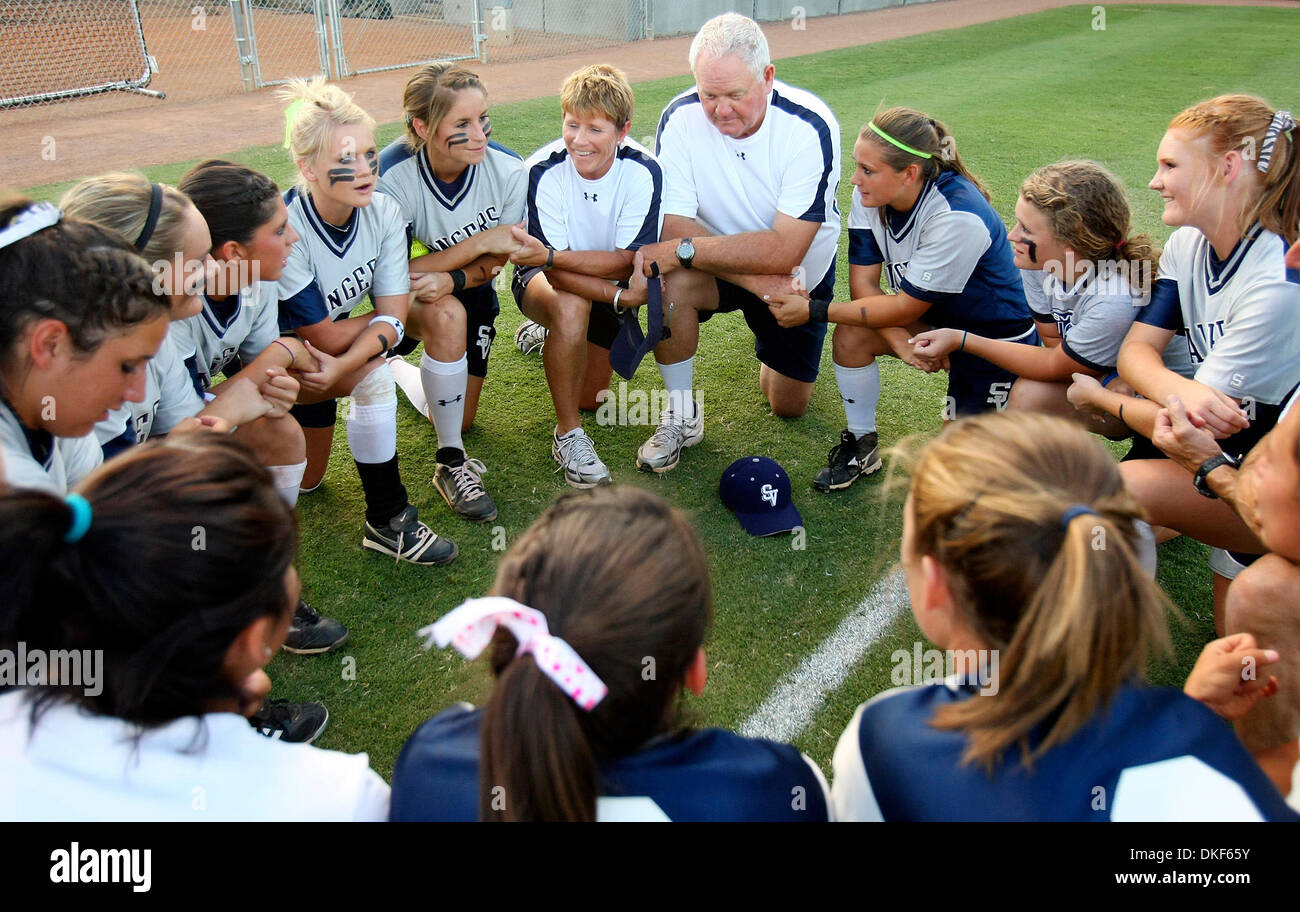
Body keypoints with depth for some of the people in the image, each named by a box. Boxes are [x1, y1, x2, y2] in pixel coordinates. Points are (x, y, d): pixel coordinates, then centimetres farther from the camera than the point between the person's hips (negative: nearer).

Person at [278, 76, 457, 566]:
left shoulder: (384, 213, -17)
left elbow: (393, 318, -20)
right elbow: (325, 335, -25)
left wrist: (340, 367, -35)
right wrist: (382, 322, -10)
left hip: (323, 343, 5)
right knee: (373, 374, -28)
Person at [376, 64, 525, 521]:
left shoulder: (508, 170, -25)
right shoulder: (392, 177, -33)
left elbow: (495, 260, -14)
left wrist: (452, 279, -35)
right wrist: (479, 242, -35)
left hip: (470, 290, 4)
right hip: (404, 294, -3)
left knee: (461, 420, 8)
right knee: (447, 315, -41)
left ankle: (394, 363, 41)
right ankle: (451, 464, -24)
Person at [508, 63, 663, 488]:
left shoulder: (642, 171, -25)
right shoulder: (543, 171, -29)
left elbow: (624, 261, -29)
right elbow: (559, 277, -30)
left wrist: (549, 256, -41)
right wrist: (623, 296, -44)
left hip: (605, 280, 3)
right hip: (546, 278, -3)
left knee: (590, 393, 4)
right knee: (571, 307, -39)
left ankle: (550, 334, 37)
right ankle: (568, 435, -21)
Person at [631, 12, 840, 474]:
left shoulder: (811, 127, -30)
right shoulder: (681, 118, -23)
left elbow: (784, 251, -35)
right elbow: (672, 228, -26)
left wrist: (685, 250, -37)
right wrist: (757, 278, -34)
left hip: (800, 274, 0)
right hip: (720, 263, 1)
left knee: (789, 406, 7)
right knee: (669, 282, -34)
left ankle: (781, 363, 46)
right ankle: (682, 415, -11)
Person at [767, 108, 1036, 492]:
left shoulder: (959, 218, -35)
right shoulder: (871, 194, -16)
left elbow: (904, 308, -28)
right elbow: (863, 281, -13)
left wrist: (813, 312, -25)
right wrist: (901, 341, -27)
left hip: (998, 334, -6)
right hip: (934, 317, 6)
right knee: (849, 337, -19)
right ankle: (862, 445, 1)